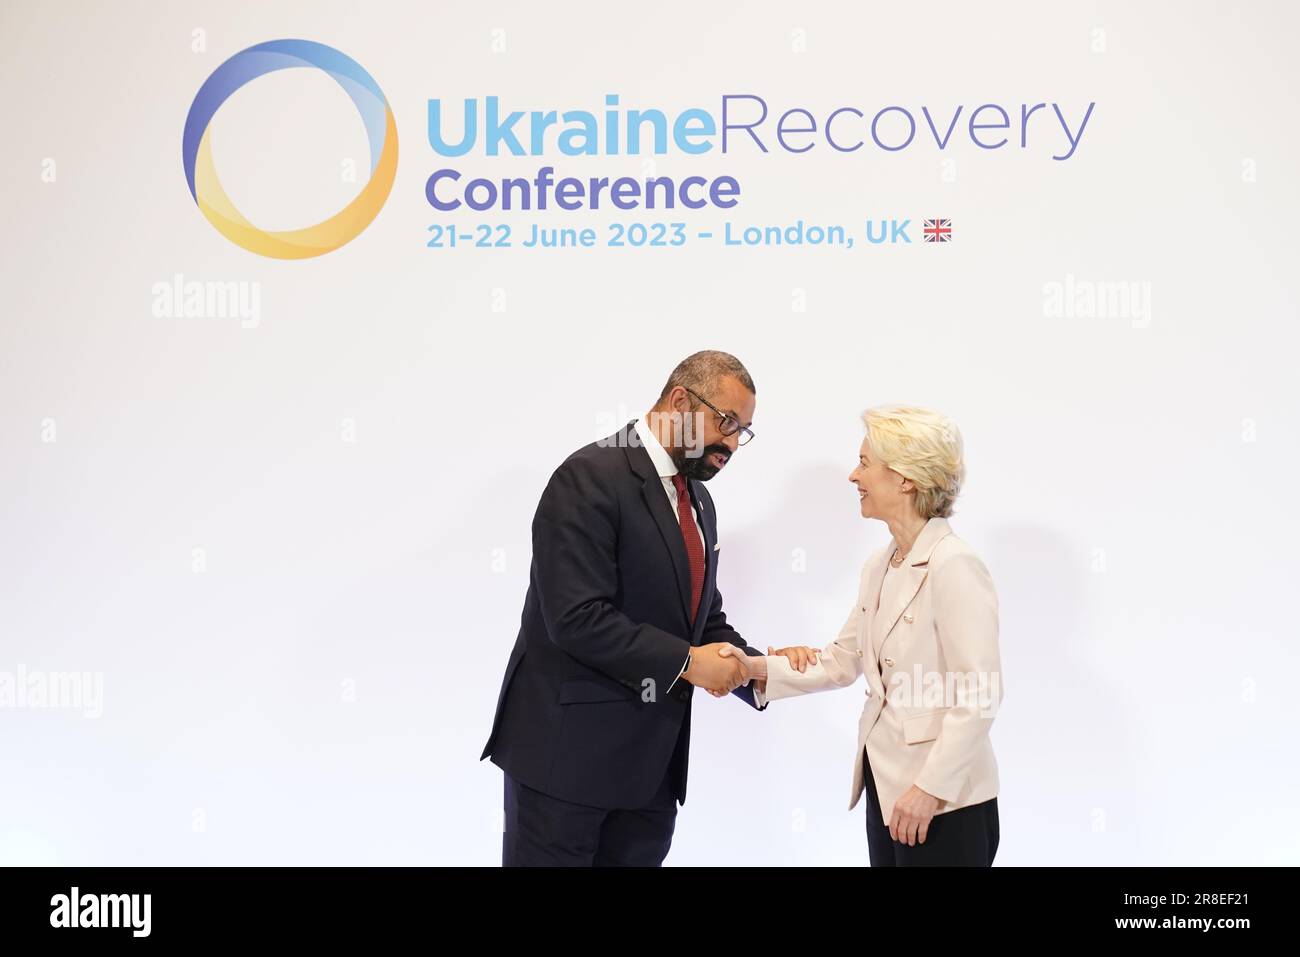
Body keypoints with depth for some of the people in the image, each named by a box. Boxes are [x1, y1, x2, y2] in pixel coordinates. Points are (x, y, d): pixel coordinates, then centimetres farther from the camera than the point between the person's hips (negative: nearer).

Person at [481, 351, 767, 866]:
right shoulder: (591, 476, -15)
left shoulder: (697, 499, 13)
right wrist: (684, 661, -19)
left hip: (651, 759, 8)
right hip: (567, 748, -8)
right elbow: (578, 618, -23)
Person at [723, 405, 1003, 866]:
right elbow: (842, 661, 12)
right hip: (886, 785, 8)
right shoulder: (878, 567, 9)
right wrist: (758, 668, 1)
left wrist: (930, 788, -20)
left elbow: (979, 696, -19)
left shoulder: (954, 567, -17)